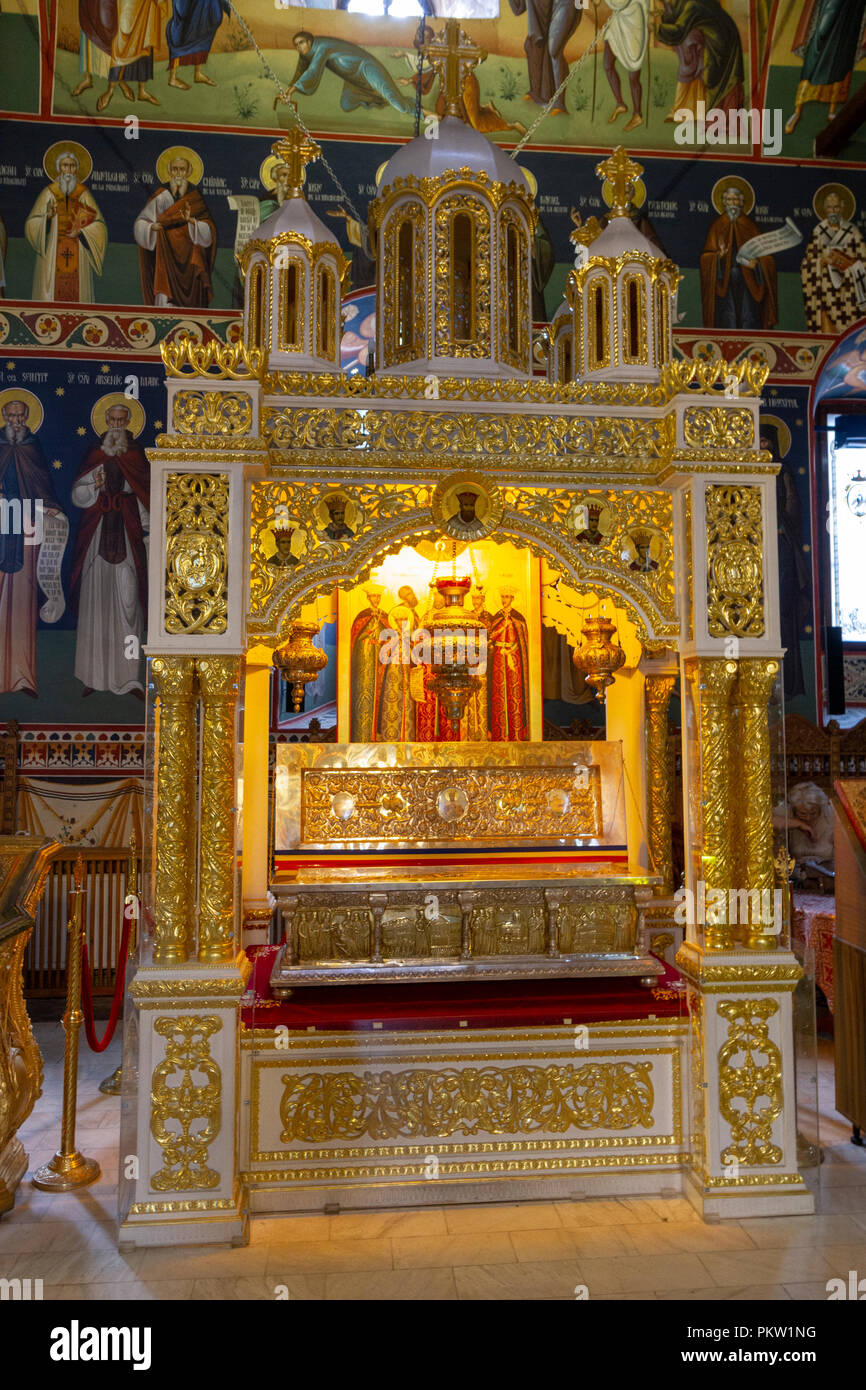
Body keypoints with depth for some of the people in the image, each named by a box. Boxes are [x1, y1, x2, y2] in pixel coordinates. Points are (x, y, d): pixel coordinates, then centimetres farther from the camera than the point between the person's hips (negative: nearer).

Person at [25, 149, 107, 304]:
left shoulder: (84, 194, 7)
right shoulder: (48, 193, 5)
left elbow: (99, 226, 6)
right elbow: (31, 224, 2)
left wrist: (81, 231, -10)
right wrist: (47, 217, -18)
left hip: (78, 257, 0)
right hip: (52, 255, 0)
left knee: (77, 295, -5)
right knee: (51, 294, -7)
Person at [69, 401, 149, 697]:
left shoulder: (137, 456, 10)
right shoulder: (94, 455, 11)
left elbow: (147, 495, 7)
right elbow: (77, 495, 8)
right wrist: (94, 486, -12)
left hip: (127, 535, -1)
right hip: (97, 536, 1)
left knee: (128, 599, -7)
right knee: (96, 600, 0)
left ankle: (129, 677, -4)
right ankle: (93, 676, 6)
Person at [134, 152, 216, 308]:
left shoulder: (195, 197, 4)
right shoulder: (161, 196, 1)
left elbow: (209, 231, -3)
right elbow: (140, 223, 1)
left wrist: (192, 221, -21)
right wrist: (152, 227, -21)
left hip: (189, 261, 1)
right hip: (166, 258, -1)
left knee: (189, 299, -1)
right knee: (166, 299, -9)